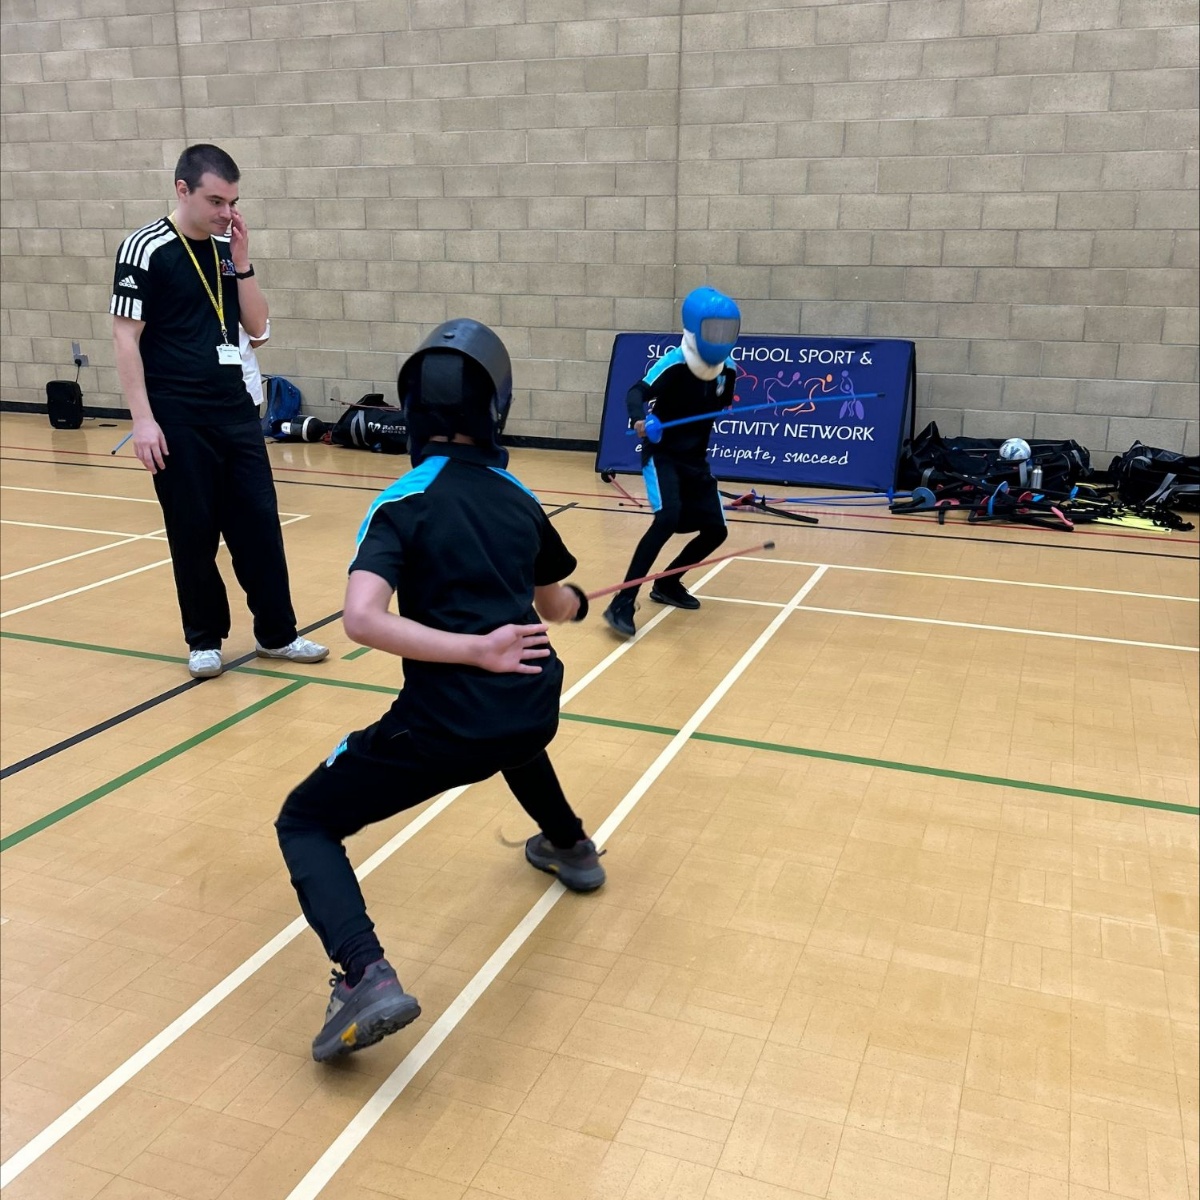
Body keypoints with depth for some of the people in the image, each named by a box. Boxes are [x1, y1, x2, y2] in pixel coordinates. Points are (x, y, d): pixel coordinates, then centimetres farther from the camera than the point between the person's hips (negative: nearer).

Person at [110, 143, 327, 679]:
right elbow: (125, 337, -9)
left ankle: (276, 632, 17)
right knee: (193, 532, 3)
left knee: (260, 523, 6)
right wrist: (143, 418, -15)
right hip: (178, 419, -5)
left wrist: (242, 261, -3)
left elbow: (257, 324, 10)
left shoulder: (227, 247, 9)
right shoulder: (146, 249, -8)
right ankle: (204, 639, 18)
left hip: (236, 411, 5)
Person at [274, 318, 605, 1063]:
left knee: (306, 823, 10)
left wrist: (475, 649, -19)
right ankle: (571, 847, 58)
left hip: (447, 723, -6)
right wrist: (581, 602, 46)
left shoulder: (403, 503, -6)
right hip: (536, 705, 6)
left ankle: (367, 979, -11)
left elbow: (363, 618, -23)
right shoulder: (519, 498, 9)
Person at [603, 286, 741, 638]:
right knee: (668, 518, -29)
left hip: (696, 460, 7)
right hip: (662, 455, -7)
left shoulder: (727, 370, 0)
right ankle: (622, 603, -27)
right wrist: (640, 419, -50)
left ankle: (667, 584, 28)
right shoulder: (674, 364, -19)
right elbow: (637, 392, -33)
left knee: (715, 530, 6)